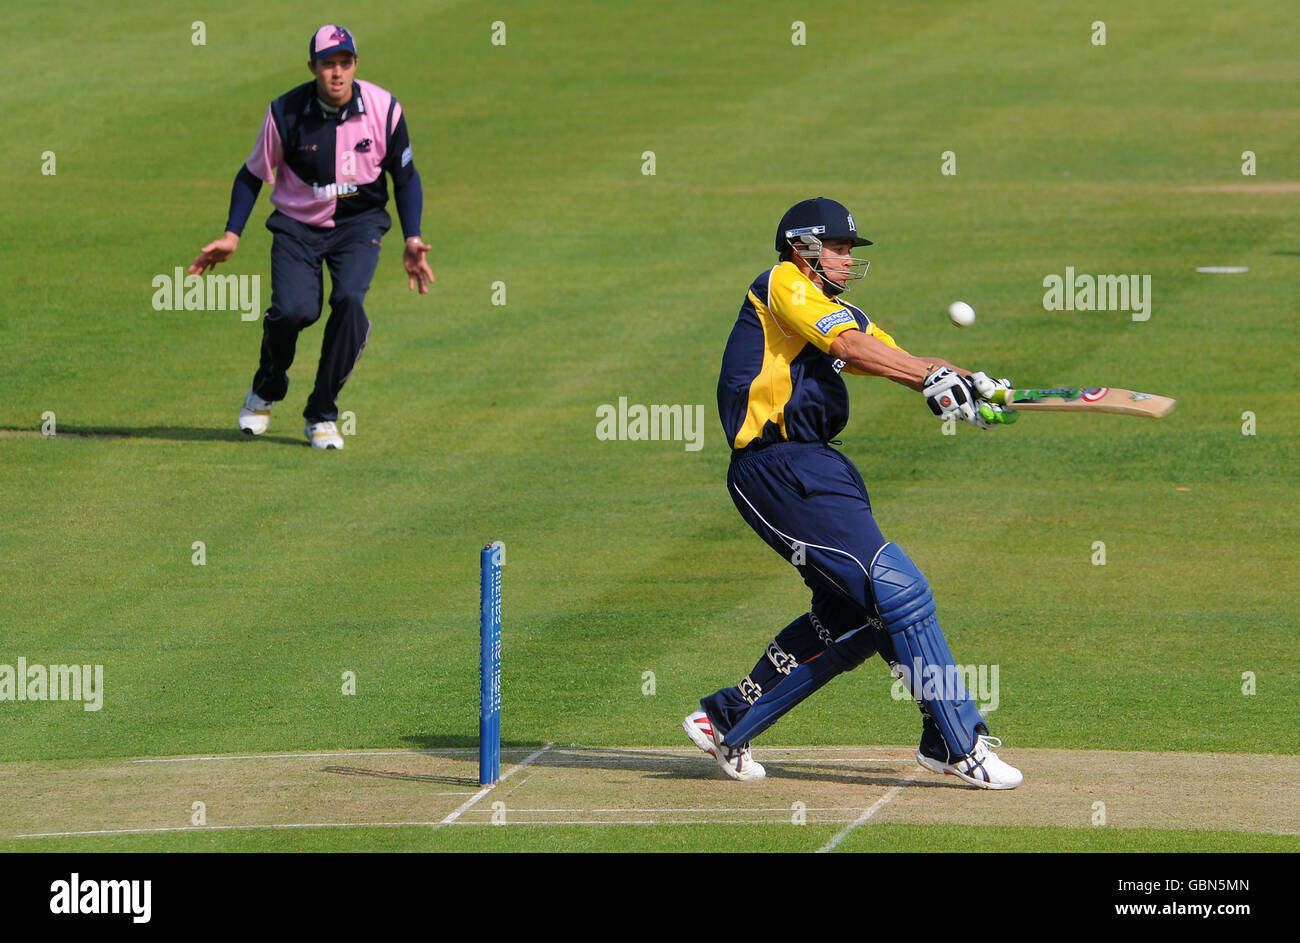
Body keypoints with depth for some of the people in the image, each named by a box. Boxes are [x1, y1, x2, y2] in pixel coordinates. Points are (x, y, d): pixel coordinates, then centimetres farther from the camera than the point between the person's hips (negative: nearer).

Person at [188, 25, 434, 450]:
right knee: (293, 308, -23)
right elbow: (253, 174, 0)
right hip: (298, 227, -1)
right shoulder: (285, 114, -14)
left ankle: (322, 414, -8)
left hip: (359, 224, 1)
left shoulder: (384, 110, -11)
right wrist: (231, 236, -8)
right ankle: (267, 390, 12)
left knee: (349, 300, -26)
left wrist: (412, 239, -5)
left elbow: (405, 176, 4)